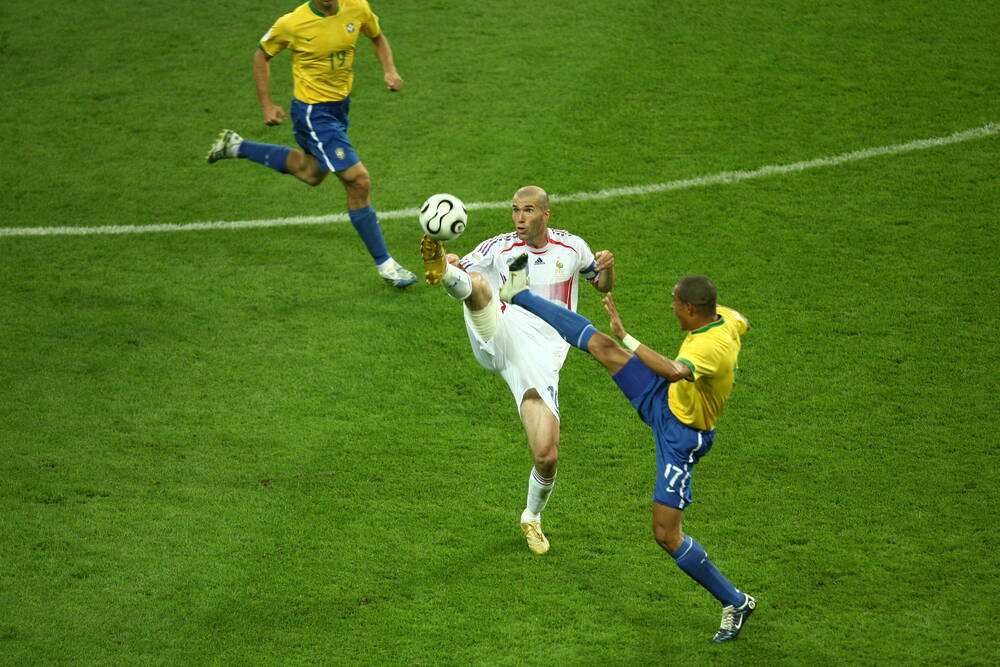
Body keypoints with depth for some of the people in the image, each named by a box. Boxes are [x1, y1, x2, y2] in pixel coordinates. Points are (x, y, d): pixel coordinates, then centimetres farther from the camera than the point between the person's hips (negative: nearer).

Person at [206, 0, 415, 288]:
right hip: (312, 111, -7)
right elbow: (261, 56, -2)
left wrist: (390, 70, -5)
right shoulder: (292, 24, -20)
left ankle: (237, 147, 44)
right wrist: (266, 105, -4)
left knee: (311, 172, 29)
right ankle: (384, 264, 1)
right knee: (358, 181, -12)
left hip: (340, 104, 7)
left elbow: (377, 37, 12)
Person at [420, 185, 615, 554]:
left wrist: (607, 267, 2)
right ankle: (439, 270, -67)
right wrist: (445, 264, -21)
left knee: (547, 456, -7)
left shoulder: (572, 247, 14)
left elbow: (602, 285, 28)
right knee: (477, 284, -31)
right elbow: (462, 271, 5)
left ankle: (532, 517, 23)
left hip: (540, 358, 0)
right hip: (497, 339, 0)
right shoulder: (499, 248, 9)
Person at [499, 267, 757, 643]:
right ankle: (520, 295, 19)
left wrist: (626, 337, -48)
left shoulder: (714, 347, -37)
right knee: (599, 346, 4)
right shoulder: (724, 317, -10)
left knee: (666, 535, -7)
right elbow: (743, 324, 16)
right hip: (662, 399, 9)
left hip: (679, 434, -9)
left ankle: (735, 603, 9)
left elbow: (673, 371, -55)